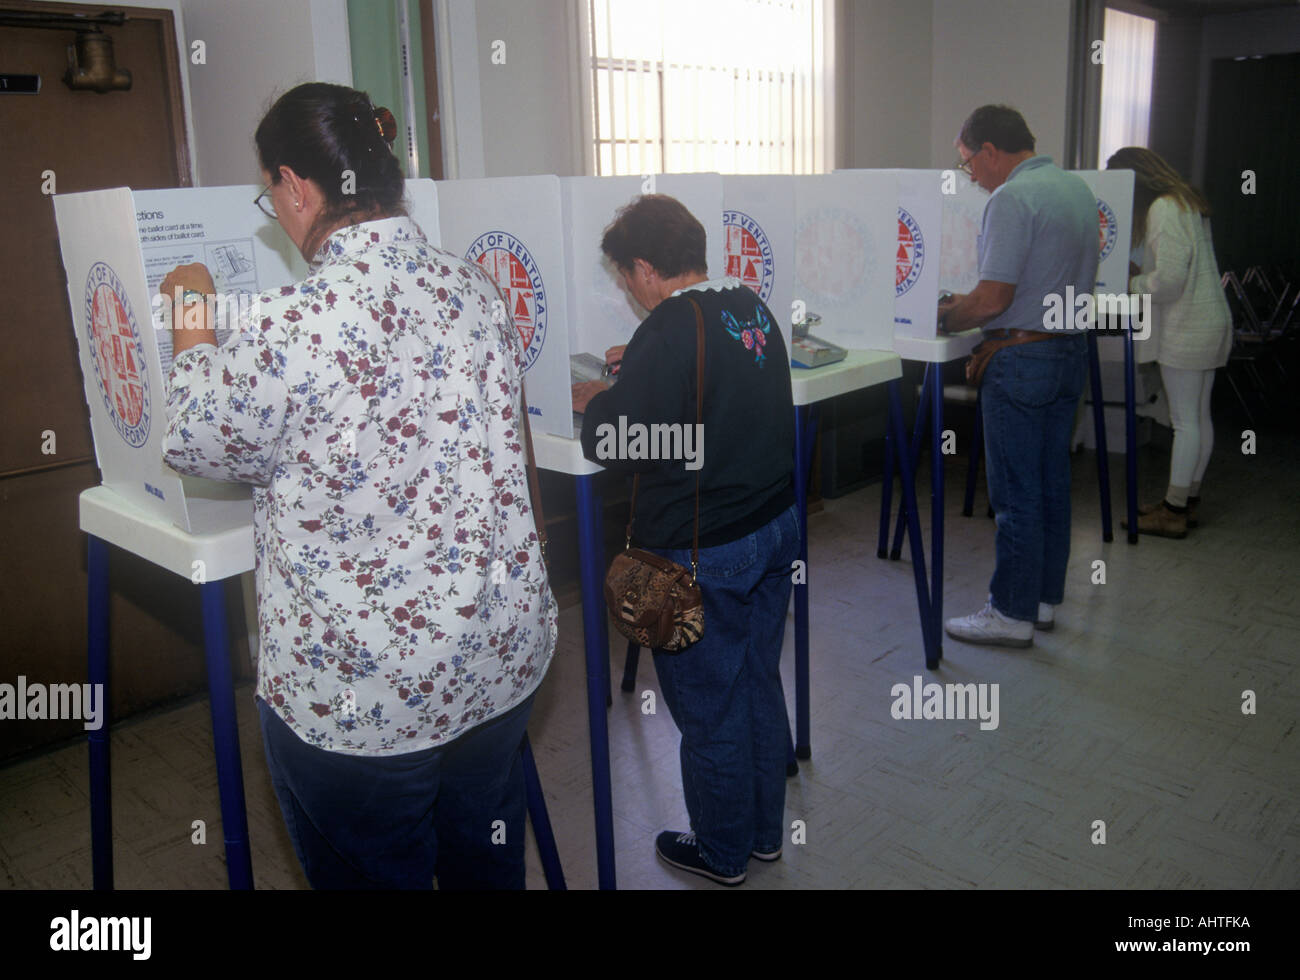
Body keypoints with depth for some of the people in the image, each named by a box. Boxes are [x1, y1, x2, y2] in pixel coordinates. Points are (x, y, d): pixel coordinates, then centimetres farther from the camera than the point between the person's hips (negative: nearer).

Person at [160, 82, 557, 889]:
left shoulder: (294, 327, -23)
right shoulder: (477, 290, -4)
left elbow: (199, 441, -5)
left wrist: (191, 319, 12)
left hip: (358, 696, -6)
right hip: (503, 658, 6)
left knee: (374, 875, 19)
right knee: (487, 864, 26)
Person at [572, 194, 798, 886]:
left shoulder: (669, 331, -22)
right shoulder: (753, 309, 3)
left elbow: (616, 446, -20)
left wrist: (596, 402, 0)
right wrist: (639, 365, 28)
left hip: (701, 553, -8)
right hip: (776, 530, 8)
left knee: (708, 707, 10)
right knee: (760, 686, 21)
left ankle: (722, 852, 30)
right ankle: (764, 832, 38)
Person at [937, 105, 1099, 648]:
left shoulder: (1012, 199, -17)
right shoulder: (1077, 188, 13)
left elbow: (993, 298, -22)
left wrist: (941, 317, -4)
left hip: (1023, 358, -9)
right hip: (1071, 348, 9)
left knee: (1016, 493, -1)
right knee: (1052, 484, 15)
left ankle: (1011, 613, 8)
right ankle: (1044, 598, 26)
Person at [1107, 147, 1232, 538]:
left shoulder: (1163, 209, -15)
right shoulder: (1186, 201, 16)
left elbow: (1169, 281, -20)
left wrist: (1130, 284, -4)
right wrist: (1140, 273, 11)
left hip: (1186, 329, -10)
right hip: (1211, 321, 10)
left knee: (1185, 420, -5)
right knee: (1199, 416, 13)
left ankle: (1174, 512, 0)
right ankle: (1187, 501, 22)